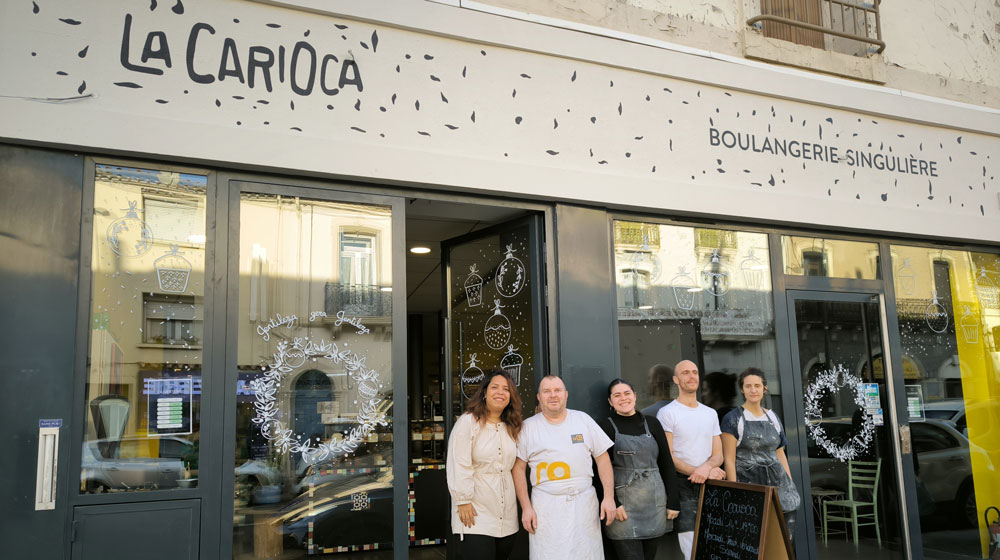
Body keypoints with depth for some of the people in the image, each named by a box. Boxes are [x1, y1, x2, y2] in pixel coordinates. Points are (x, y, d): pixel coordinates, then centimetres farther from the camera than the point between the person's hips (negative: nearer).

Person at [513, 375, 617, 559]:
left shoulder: (583, 419, 6)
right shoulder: (528, 427, 2)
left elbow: (602, 458, 7)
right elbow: (519, 468, 2)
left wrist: (609, 497, -1)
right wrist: (526, 507, -4)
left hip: (584, 501, 2)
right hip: (545, 505, -1)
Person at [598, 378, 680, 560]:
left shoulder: (651, 423, 10)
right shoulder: (606, 426, 0)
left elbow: (667, 464, 9)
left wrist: (673, 502, 4)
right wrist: (613, 503, -13)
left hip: (655, 503, 4)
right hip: (624, 506, -3)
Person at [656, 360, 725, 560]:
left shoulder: (711, 413, 17)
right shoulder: (667, 413, -2)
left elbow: (718, 454, 12)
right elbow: (667, 457, -8)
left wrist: (706, 467, -11)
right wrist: (702, 472, -17)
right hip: (683, 486, -6)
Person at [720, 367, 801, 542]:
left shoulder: (772, 417, 13)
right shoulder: (733, 419, -3)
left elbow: (780, 454, 16)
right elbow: (729, 460, -7)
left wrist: (791, 486, 10)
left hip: (778, 482, 5)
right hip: (749, 483, -5)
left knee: (784, 539, 2)